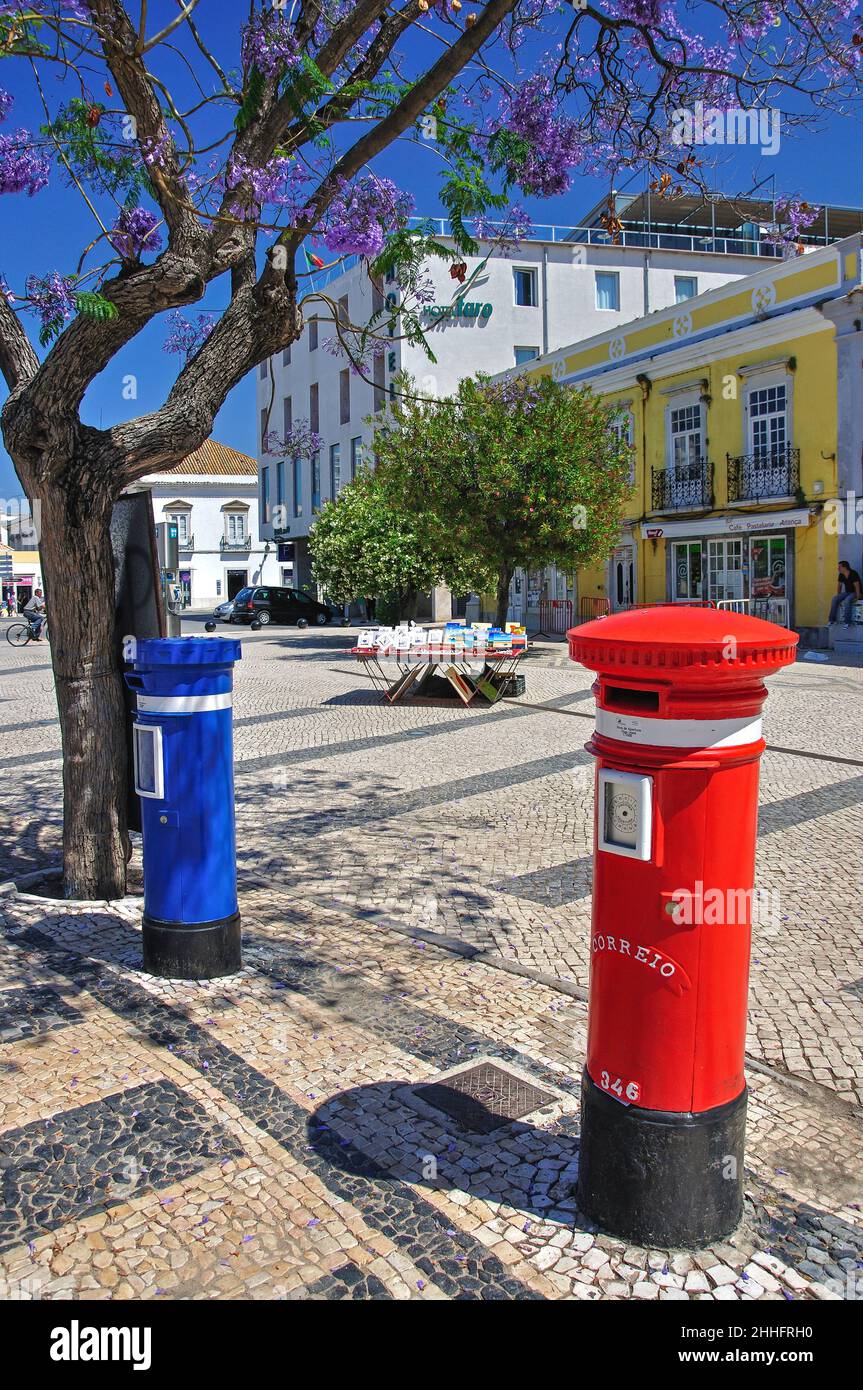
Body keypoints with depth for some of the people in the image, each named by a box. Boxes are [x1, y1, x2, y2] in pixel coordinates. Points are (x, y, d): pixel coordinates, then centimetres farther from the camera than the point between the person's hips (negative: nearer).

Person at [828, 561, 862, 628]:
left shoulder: (853, 574, -21)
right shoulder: (841, 575, -1)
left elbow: (857, 586, -22)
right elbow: (840, 585, 10)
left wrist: (857, 597, -26)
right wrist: (838, 596, 4)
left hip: (855, 593, -7)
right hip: (847, 592, 7)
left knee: (847, 600, -36)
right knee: (834, 599, -16)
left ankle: (847, 622, -32)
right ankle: (832, 619, -13)